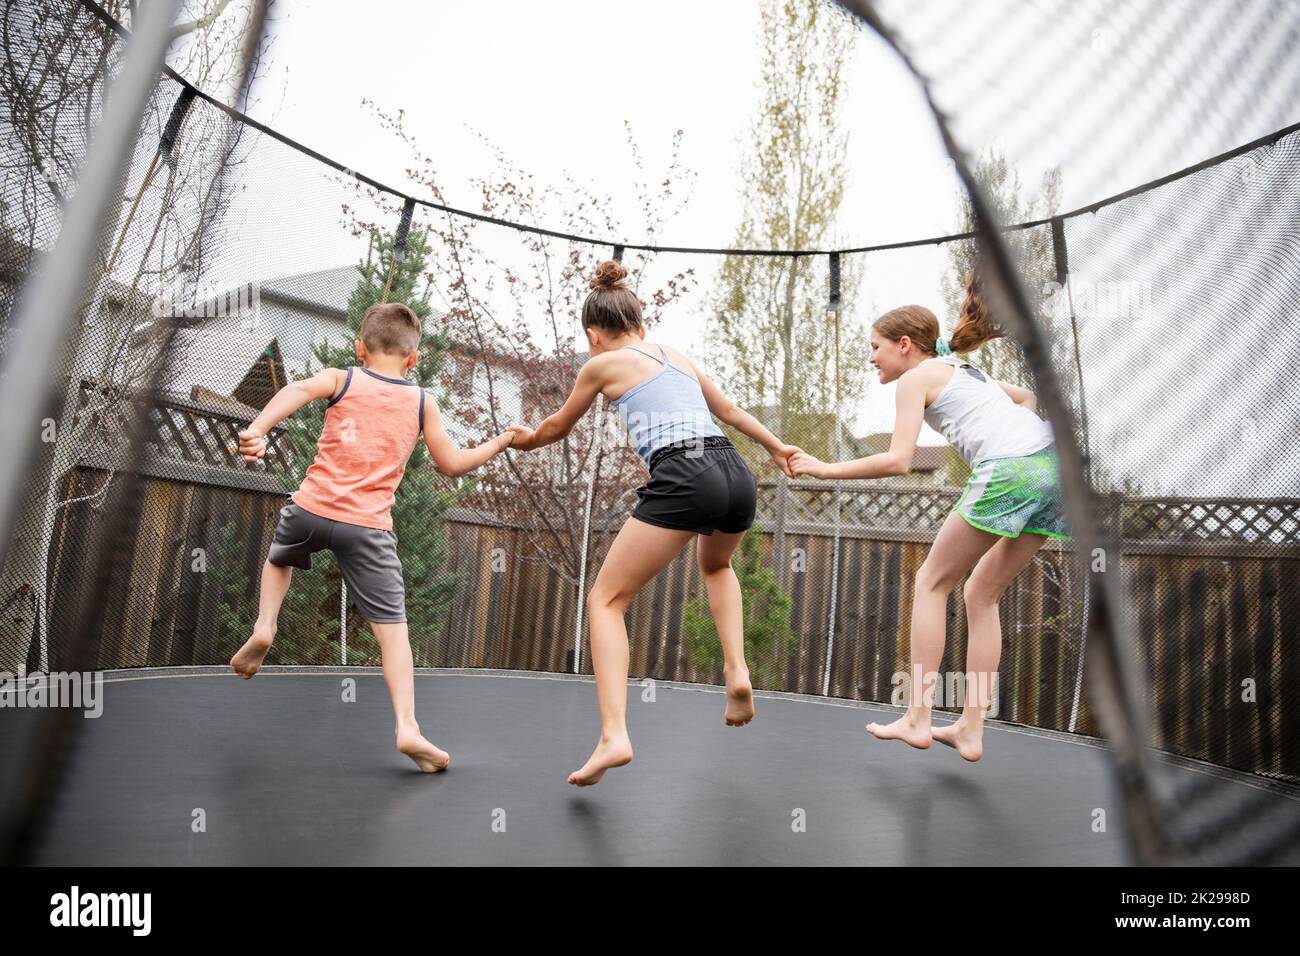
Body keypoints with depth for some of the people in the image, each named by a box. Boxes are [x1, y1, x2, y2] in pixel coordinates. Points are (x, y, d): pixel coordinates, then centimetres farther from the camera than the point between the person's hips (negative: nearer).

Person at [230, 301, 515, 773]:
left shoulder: (340, 379, 9)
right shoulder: (422, 402, 10)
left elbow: (297, 390, -12)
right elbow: (452, 465, 12)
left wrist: (256, 429, -27)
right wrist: (499, 443, 27)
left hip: (311, 507, 1)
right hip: (368, 526, -1)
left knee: (279, 557, 36)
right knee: (392, 628, -1)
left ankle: (263, 627, 19)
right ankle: (407, 727, -11)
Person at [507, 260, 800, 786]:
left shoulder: (602, 364, 13)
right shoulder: (679, 357, 26)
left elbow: (557, 427, 28)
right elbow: (730, 411, 37)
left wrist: (525, 439, 49)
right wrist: (776, 447, 50)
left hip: (682, 479, -6)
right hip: (737, 475, 6)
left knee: (606, 600, 4)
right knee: (716, 566, 37)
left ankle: (614, 736, -9)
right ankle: (737, 671, 19)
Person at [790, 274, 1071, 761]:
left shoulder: (915, 377, 6)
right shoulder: (962, 369, 30)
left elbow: (898, 461, -5)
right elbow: (1026, 396, 46)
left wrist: (825, 468, 2)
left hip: (1010, 469, -8)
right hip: (1054, 464, 8)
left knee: (932, 581, 6)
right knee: (981, 593, 16)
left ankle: (917, 719, 6)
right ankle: (970, 730, 16)